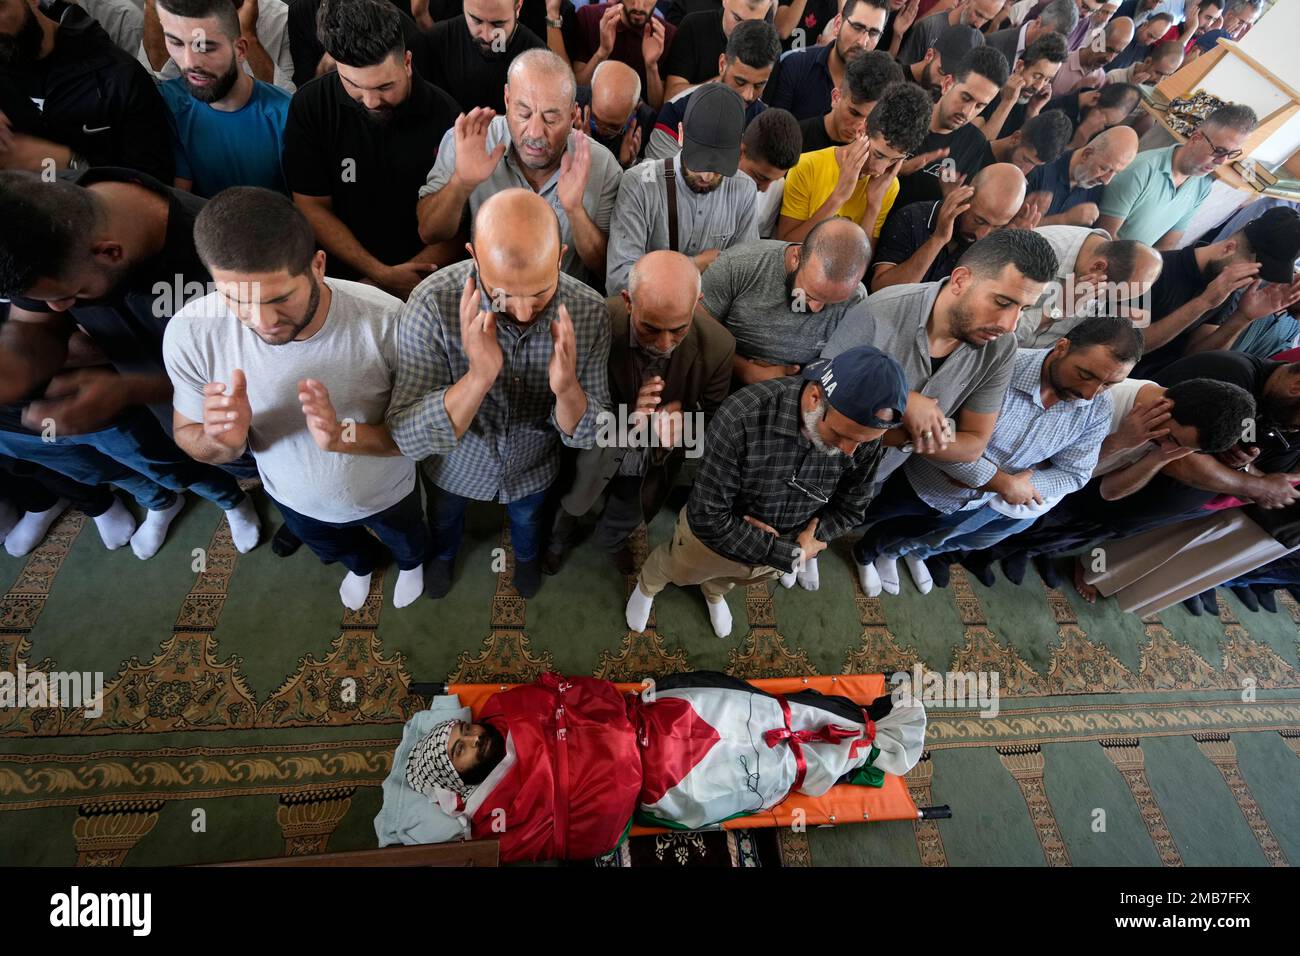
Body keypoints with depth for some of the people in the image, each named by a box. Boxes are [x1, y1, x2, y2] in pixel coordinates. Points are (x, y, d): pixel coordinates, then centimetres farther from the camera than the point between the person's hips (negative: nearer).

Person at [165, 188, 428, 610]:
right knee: (338, 550, 36)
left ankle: (412, 563, 70)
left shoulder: (385, 320, -37)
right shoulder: (191, 332, -28)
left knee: (406, 542, 32)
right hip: (294, 499, 2)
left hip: (386, 492, -2)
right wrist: (222, 440, -37)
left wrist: (343, 435, -45)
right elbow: (188, 435, -12)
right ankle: (362, 565, 73)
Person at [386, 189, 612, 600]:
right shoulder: (433, 302, -35)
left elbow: (586, 435, -23)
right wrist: (479, 377, -51)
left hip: (533, 467, 1)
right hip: (454, 465, 0)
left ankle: (527, 555, 69)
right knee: (445, 516, 32)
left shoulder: (589, 312, -30)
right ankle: (444, 552, 69)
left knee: (526, 519, 33)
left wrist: (567, 389, -45)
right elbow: (407, 438, -35)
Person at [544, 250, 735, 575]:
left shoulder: (718, 346, -29)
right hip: (594, 459, -1)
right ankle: (558, 542, 68)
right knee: (570, 507, 30)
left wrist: (682, 417, -38)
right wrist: (626, 417, -44)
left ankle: (611, 542, 70)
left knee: (624, 521, 32)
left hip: (650, 471, 2)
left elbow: (712, 416, -12)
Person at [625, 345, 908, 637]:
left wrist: (793, 543, -25)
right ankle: (647, 586, 65)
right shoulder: (743, 418, -42)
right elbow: (709, 517, -34)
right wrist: (790, 556, -32)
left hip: (787, 546, 4)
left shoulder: (865, 438, -26)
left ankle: (714, 592, 72)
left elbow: (850, 509, -9)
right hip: (710, 534, -3)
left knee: (726, 578, 36)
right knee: (672, 569, 29)